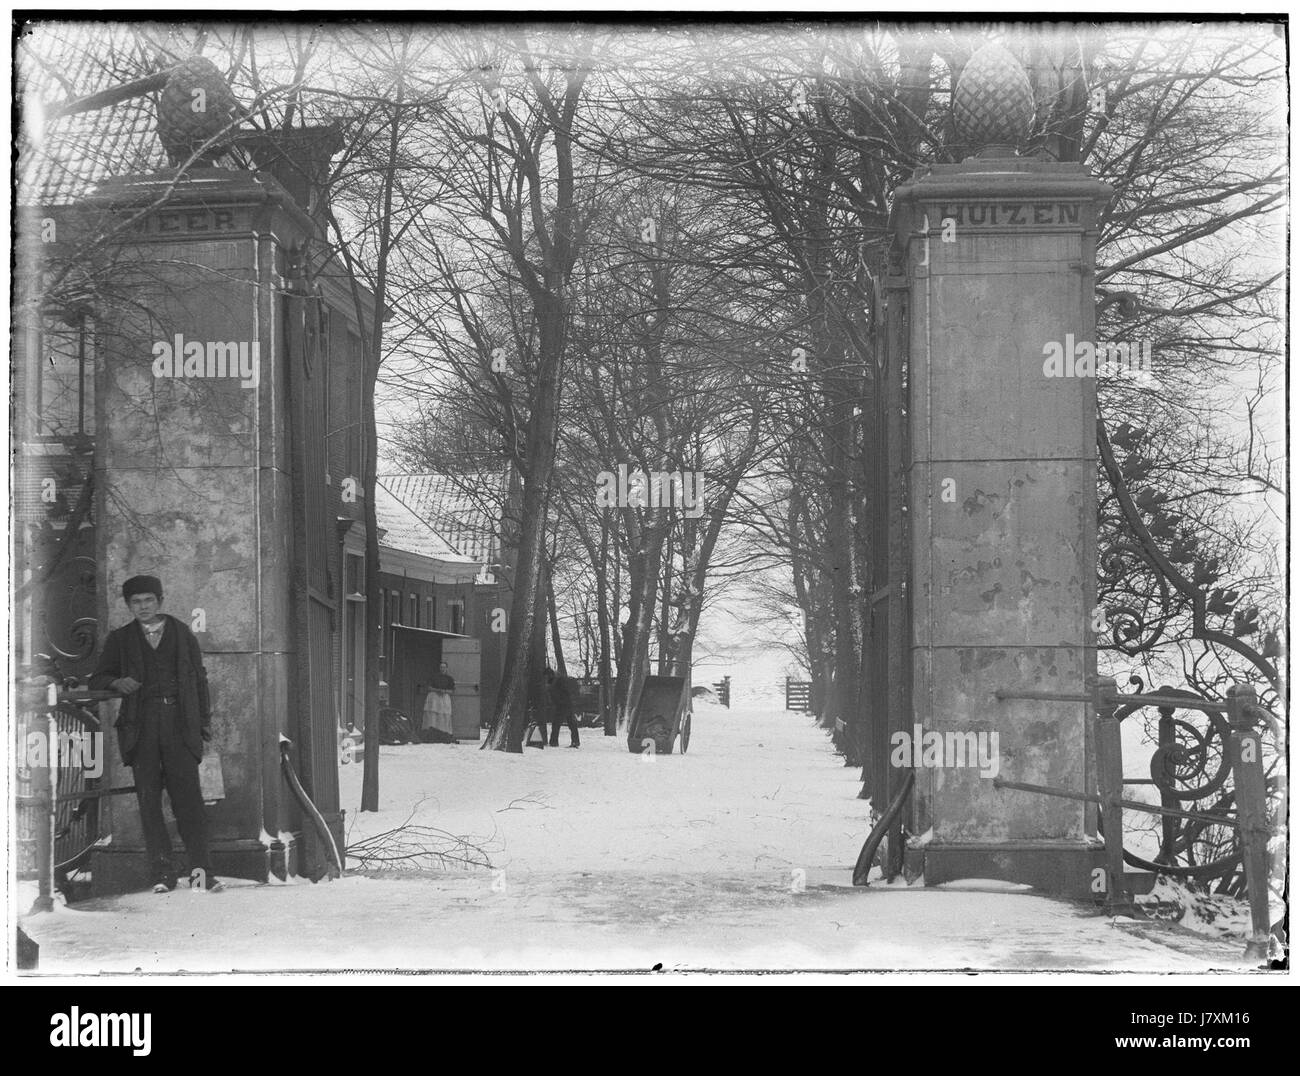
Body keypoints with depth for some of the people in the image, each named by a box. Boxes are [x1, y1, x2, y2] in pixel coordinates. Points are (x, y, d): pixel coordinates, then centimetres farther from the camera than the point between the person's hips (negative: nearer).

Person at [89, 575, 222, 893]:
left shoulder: (182, 635, 15)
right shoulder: (119, 640, 15)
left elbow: (199, 679, 16)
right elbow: (97, 680, 14)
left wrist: (204, 721, 8)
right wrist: (117, 683, -8)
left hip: (180, 725, -1)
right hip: (142, 727, 1)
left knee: (188, 796, -8)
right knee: (148, 800, -3)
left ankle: (200, 870, -8)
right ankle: (162, 875, -1)